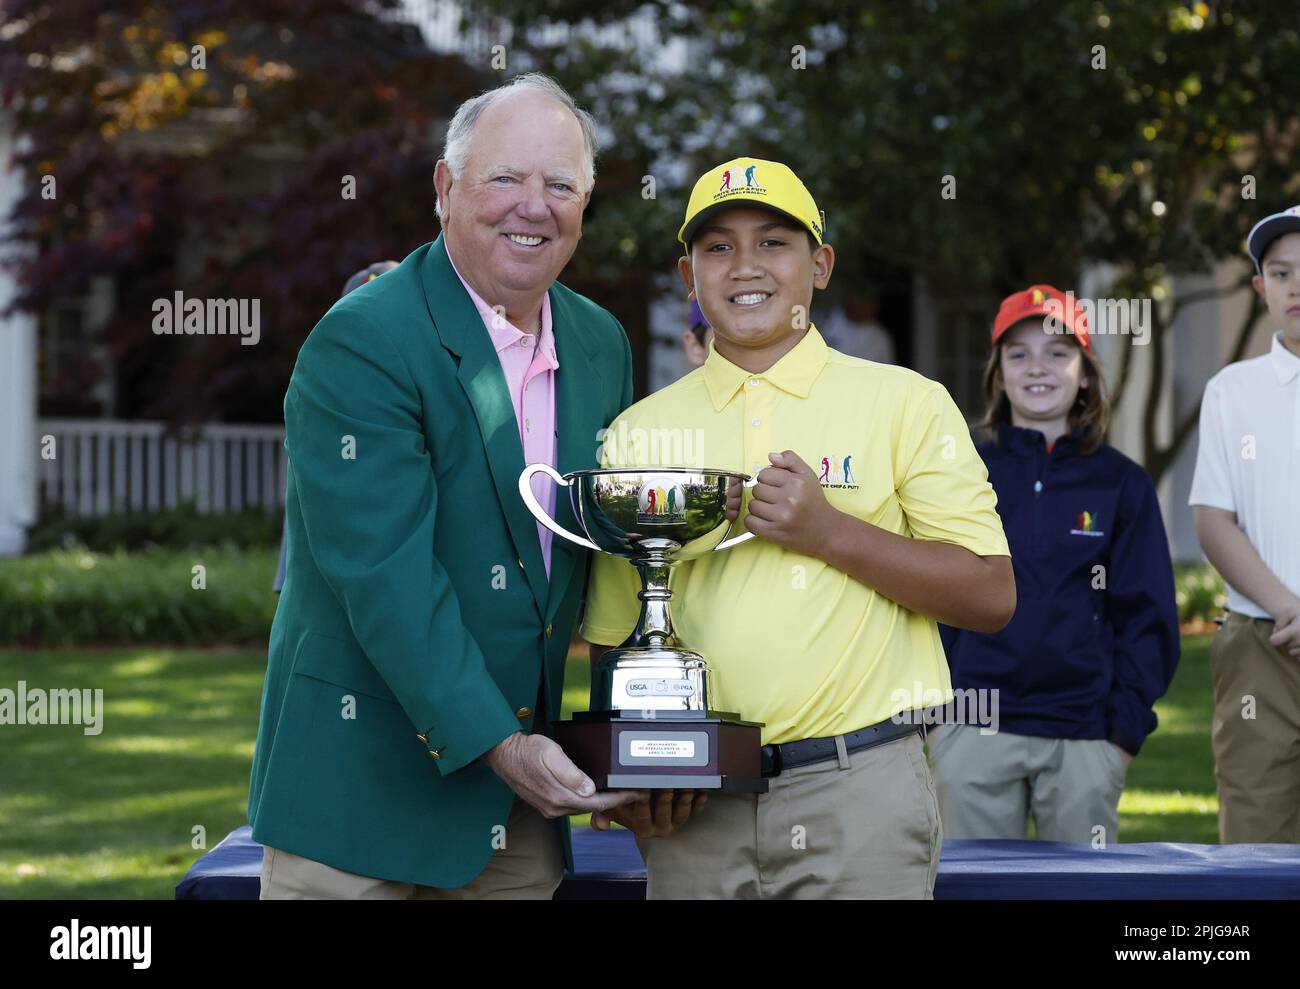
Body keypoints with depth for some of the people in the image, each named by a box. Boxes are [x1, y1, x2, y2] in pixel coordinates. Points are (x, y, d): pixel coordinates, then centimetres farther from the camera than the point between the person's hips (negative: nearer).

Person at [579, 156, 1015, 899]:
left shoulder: (904, 404, 4)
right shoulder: (640, 431, 11)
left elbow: (991, 597, -2)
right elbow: (612, 634, 14)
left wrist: (828, 532, -12)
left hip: (859, 788, -2)